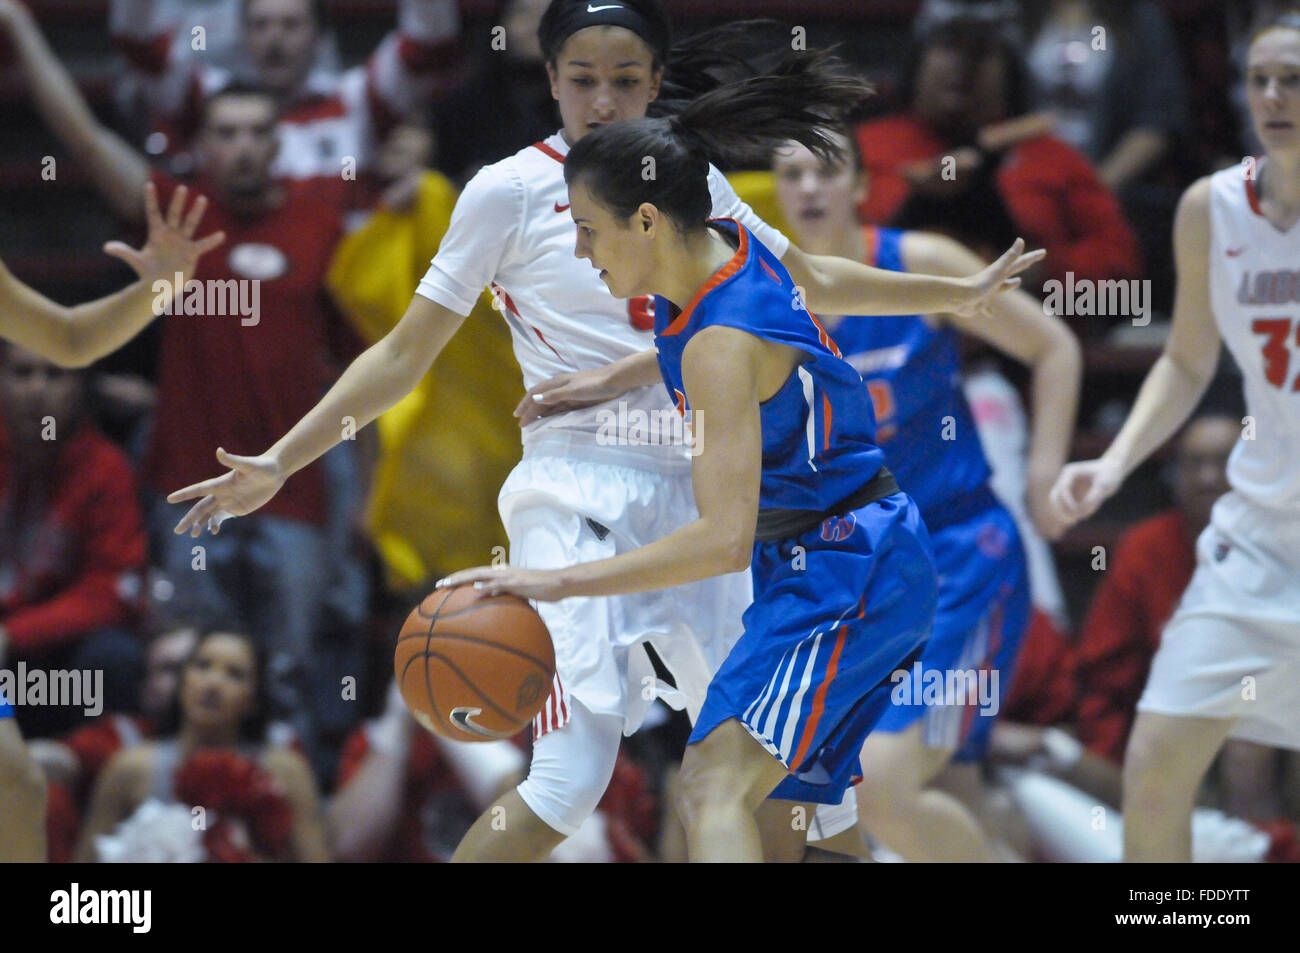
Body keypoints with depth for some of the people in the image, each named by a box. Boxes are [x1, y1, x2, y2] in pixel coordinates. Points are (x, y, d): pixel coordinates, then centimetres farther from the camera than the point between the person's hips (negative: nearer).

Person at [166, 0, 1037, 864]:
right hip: (575, 501, -6)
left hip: (689, 496, 6)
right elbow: (407, 353, -1)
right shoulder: (512, 191, -3)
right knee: (572, 778, -17)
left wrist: (958, 292, 18)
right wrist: (281, 462, -6)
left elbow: (811, 283, 22)